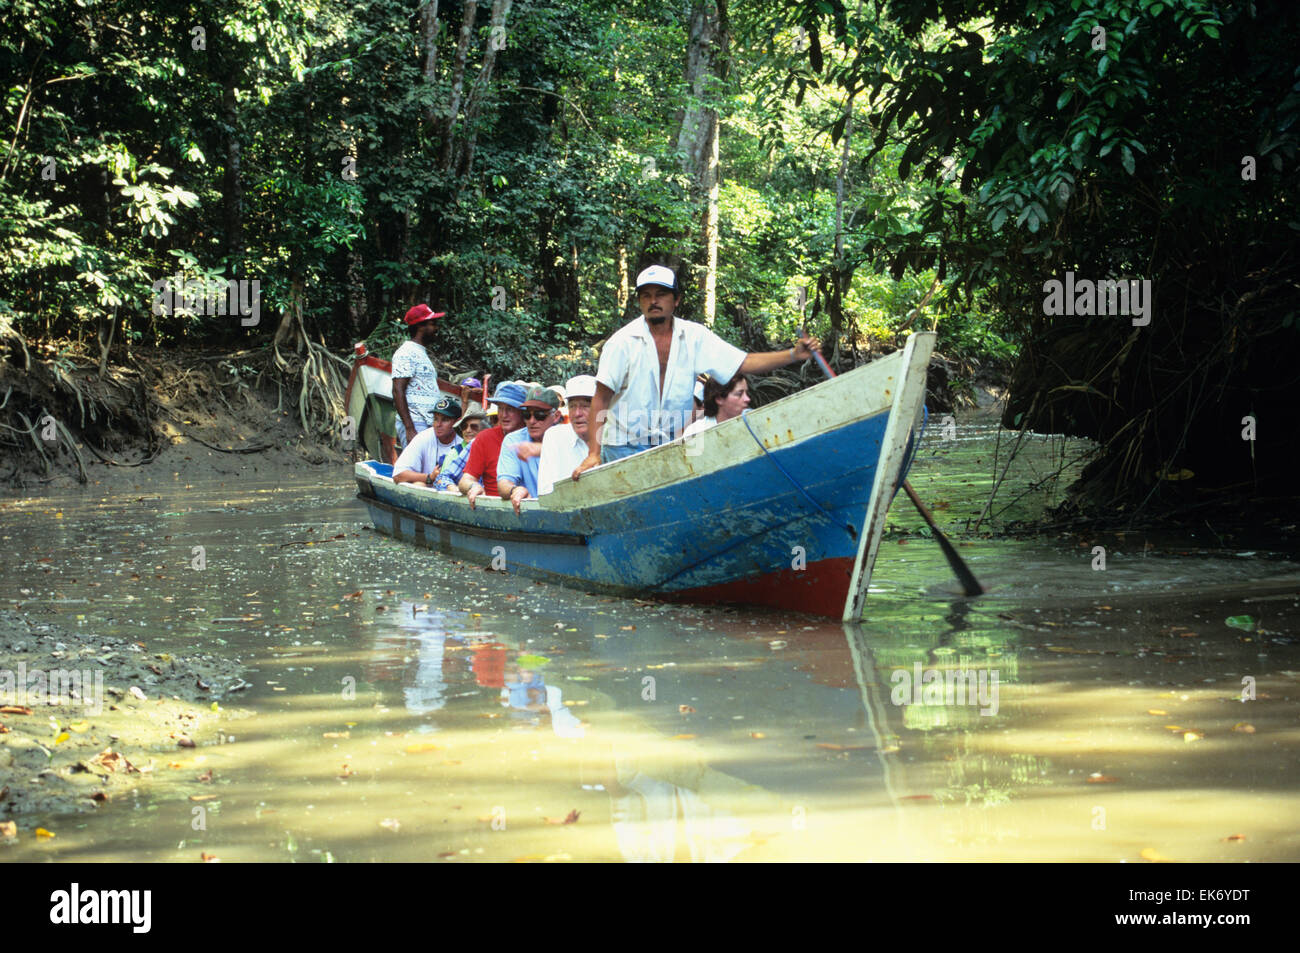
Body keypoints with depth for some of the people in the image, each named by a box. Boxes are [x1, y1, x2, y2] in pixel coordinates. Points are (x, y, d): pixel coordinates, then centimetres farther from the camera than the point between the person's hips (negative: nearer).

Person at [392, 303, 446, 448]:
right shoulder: (406, 353, -8)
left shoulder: (422, 353, 23)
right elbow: (398, 391, -16)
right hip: (415, 424, -9)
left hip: (430, 425, 9)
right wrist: (410, 429, -22)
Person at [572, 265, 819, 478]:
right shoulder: (623, 342, -9)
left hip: (673, 445, 3)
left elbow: (743, 364, 2)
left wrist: (794, 355, -10)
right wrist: (593, 453, -15)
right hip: (625, 447, -3)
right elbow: (601, 398, -9)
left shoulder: (694, 337, 1)